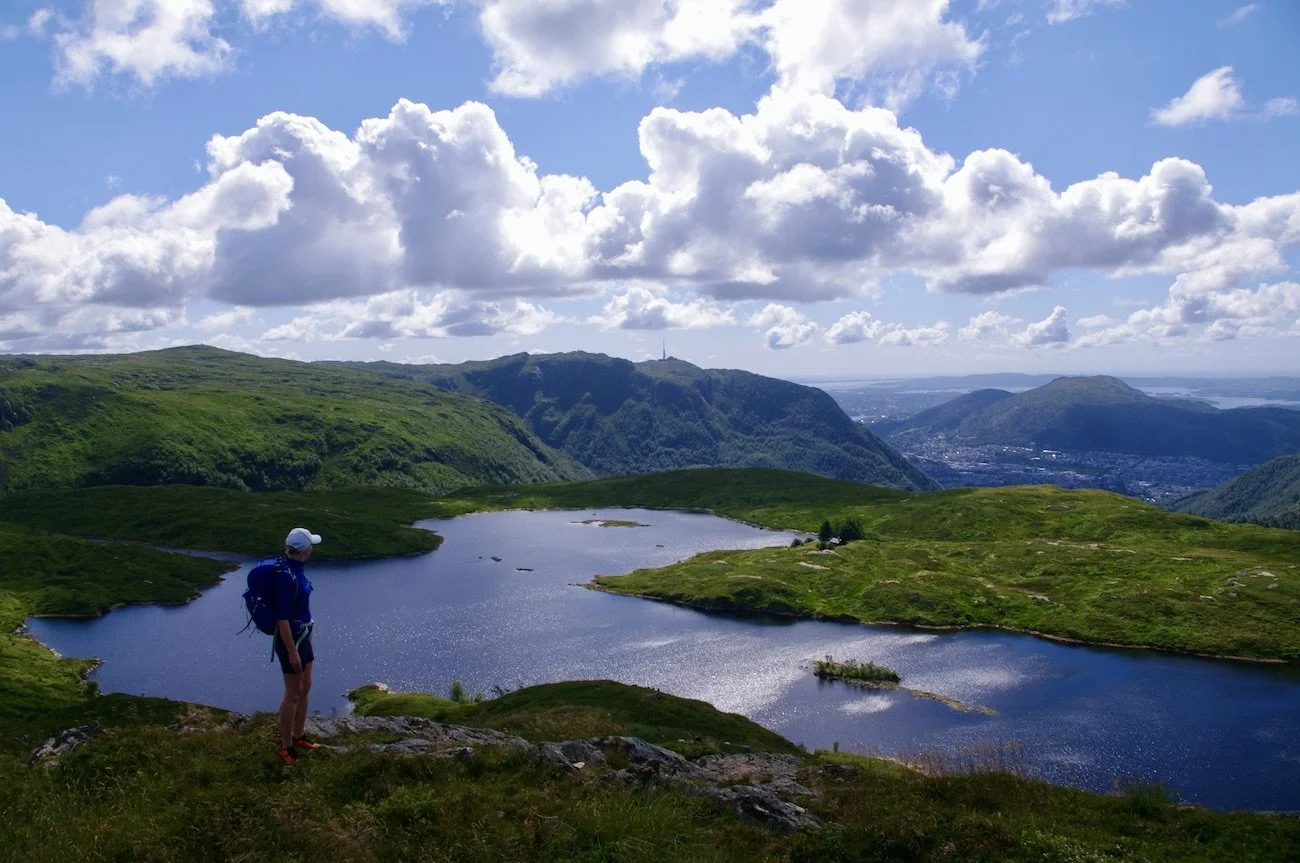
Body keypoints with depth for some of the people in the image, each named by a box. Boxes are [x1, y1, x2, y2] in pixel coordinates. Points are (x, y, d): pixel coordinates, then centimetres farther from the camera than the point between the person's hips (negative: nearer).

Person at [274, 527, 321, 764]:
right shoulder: (286, 575, -26)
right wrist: (292, 651, -22)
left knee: (305, 688, 19)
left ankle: (299, 737, 33)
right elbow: (281, 618, -25)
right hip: (290, 639, -9)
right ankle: (285, 746, 15)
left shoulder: (295, 568, 4)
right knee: (293, 694, 2)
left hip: (302, 636, 9)